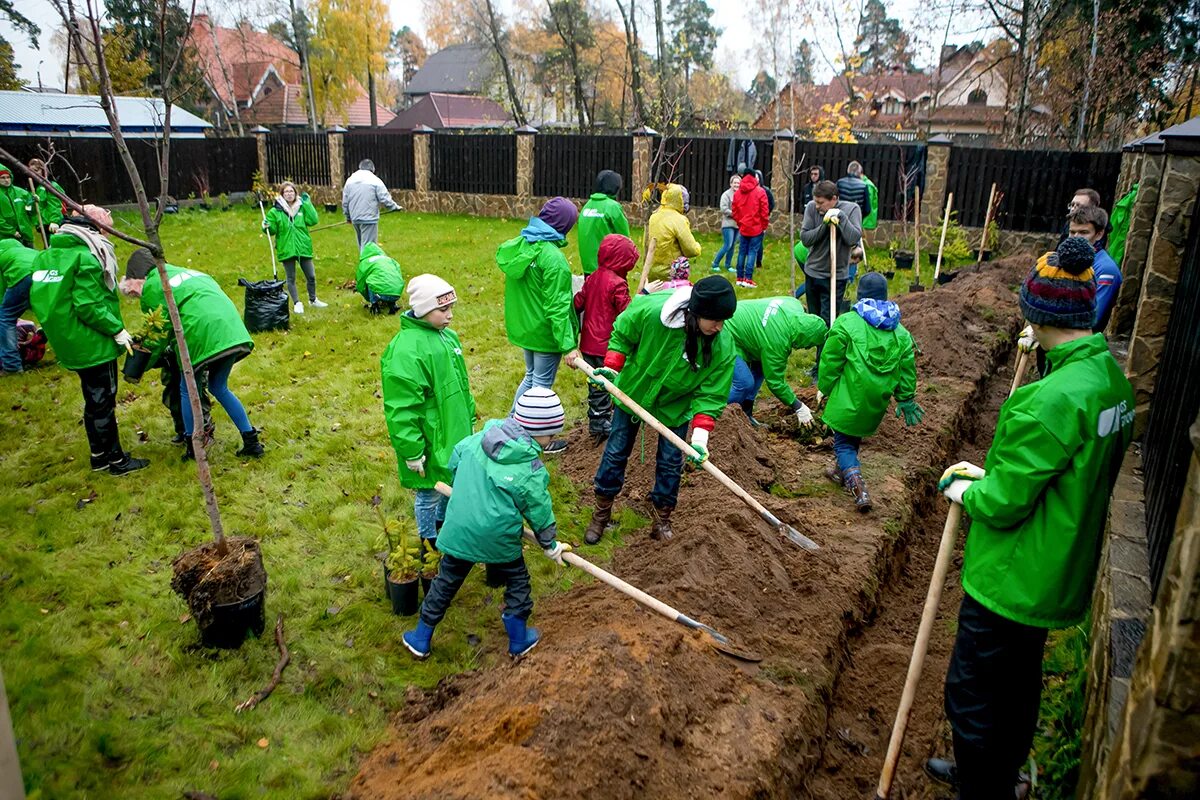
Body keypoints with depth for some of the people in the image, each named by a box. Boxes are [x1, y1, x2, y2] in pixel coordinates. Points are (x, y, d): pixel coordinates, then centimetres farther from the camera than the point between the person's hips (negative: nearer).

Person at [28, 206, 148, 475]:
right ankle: (116, 460, 12)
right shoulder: (85, 258, -19)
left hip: (71, 343, 9)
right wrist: (117, 330, -14)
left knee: (93, 401, 20)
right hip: (94, 344, -9)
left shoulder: (47, 256, 9)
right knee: (104, 403, 2)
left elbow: (47, 300, 13)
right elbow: (89, 307, -23)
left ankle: (99, 455, 30)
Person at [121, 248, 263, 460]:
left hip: (203, 332, -7)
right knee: (219, 388, 22)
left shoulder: (151, 287, 6)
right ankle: (251, 442, 18)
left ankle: (193, 449, 20)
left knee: (188, 391, 14)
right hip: (232, 330, 7)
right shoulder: (183, 272, 28)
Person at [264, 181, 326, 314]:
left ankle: (313, 300, 30)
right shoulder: (275, 211, -4)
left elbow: (313, 221, -11)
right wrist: (266, 226, -22)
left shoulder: (302, 207, 2)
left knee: (311, 276, 10)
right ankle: (297, 303, 18)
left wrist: (307, 203, -12)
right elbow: (273, 230, 0)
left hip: (303, 247, 2)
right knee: (291, 278, 7)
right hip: (286, 249, -2)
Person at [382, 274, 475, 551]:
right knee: (429, 494, 11)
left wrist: (469, 418, 22)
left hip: (455, 434, 8)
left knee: (452, 483, 25)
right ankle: (430, 543, 34)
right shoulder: (405, 351, -27)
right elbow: (401, 410, -25)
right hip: (429, 443, -8)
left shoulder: (448, 336, 3)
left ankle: (443, 522, 51)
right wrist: (412, 452, -21)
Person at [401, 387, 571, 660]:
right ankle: (519, 642, 35)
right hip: (498, 540, -4)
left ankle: (421, 640, 35)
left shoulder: (479, 439, -6)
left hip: (458, 532, 4)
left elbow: (454, 461, 10)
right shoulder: (531, 471, -18)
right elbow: (540, 513, -8)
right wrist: (551, 545, 9)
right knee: (517, 583, 21)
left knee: (445, 583, 21)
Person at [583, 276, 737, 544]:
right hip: (634, 391, 0)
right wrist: (611, 368, -23)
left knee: (670, 463, 9)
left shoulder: (723, 347, -30)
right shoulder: (650, 310, -34)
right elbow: (622, 333, -13)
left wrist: (700, 435, -32)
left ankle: (661, 519, 33)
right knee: (616, 453, 12)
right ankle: (601, 514, 33)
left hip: (675, 405, 0)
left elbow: (711, 395, -22)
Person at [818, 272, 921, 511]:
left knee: (843, 442, 4)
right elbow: (907, 368, 10)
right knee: (854, 436, 25)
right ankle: (842, 471, 41)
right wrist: (906, 399, 19)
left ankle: (856, 484, -14)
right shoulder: (900, 332, 7)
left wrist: (825, 389, 4)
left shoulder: (847, 323, -9)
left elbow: (831, 361, -8)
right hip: (878, 401, 5)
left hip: (850, 397, -5)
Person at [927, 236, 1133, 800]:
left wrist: (964, 491, -5)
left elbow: (1004, 504, -24)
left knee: (971, 694, 8)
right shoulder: (1112, 378, 0)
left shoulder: (1055, 398, -30)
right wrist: (990, 474, 9)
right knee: (1017, 685, 26)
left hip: (1012, 580, -10)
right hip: (1060, 575, 10)